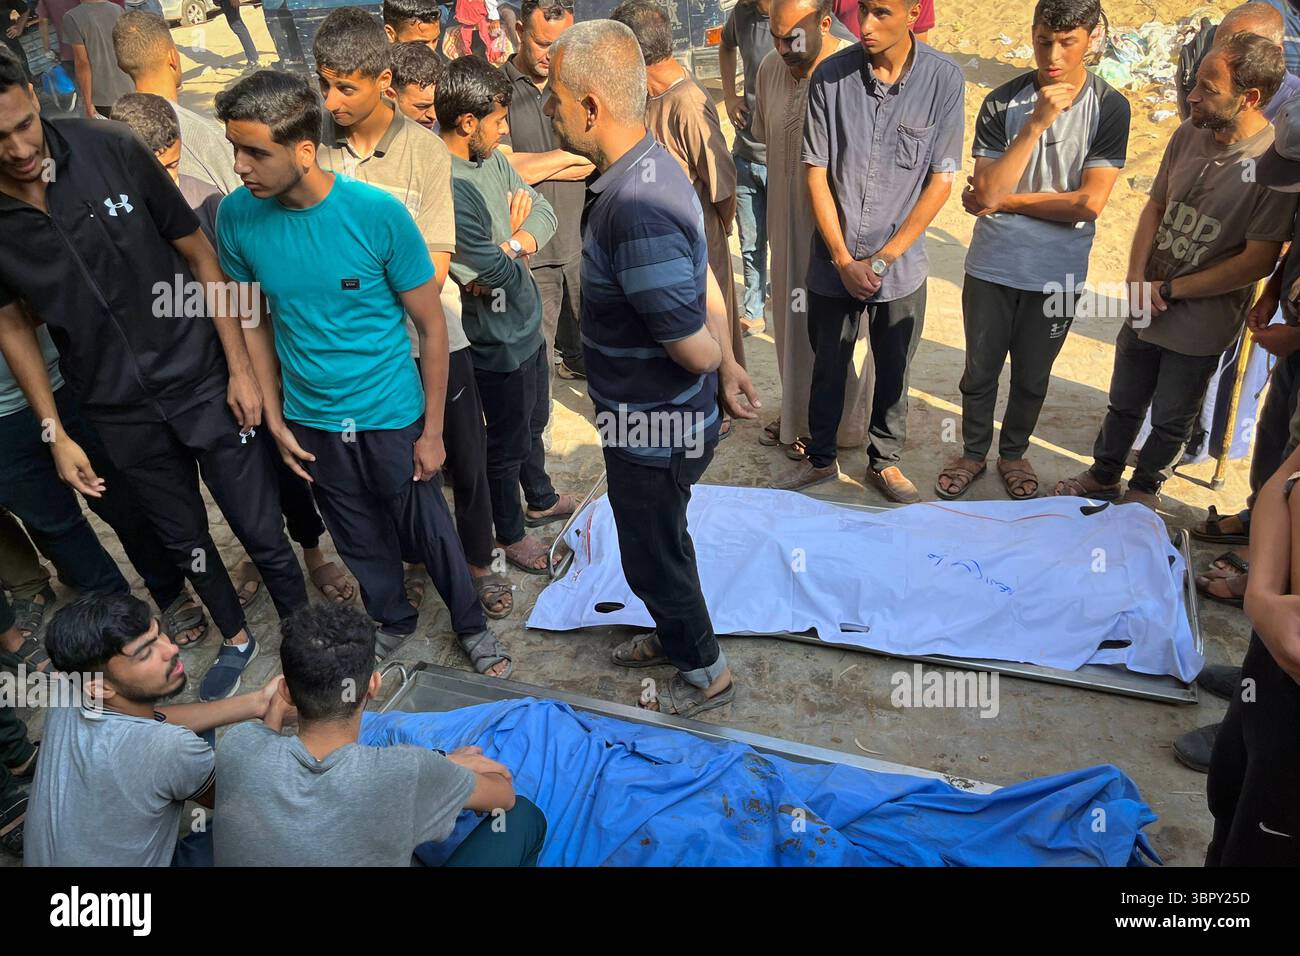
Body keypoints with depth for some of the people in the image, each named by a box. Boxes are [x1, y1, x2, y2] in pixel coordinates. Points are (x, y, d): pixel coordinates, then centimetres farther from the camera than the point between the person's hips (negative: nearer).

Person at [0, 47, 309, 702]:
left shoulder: (110, 150, -15)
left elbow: (199, 255, -6)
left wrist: (240, 366, -7)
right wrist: (56, 435, 3)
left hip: (202, 379, -2)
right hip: (118, 411, 3)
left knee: (262, 531, 3)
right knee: (182, 537, 18)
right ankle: (236, 637, 43)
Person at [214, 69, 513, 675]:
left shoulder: (378, 213, -20)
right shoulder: (238, 216, -10)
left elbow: (431, 326, -12)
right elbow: (254, 320, 4)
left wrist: (432, 432, -9)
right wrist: (275, 419, 4)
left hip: (392, 415, -3)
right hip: (310, 420, 3)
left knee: (428, 531, 12)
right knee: (360, 539, 20)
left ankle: (472, 626, 37)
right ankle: (393, 621, 47)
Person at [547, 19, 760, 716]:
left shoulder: (634, 209, -33)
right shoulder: (651, 166, -1)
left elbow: (692, 349, -29)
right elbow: (705, 282, 7)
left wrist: (717, 368, -7)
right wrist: (729, 363, 10)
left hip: (652, 431, -9)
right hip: (665, 419, 9)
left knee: (653, 555, 14)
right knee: (658, 541, 28)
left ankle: (705, 672, 37)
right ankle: (675, 636, 53)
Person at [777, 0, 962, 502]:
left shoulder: (943, 78, -9)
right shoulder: (830, 76, -8)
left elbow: (941, 182, -8)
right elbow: (816, 175, -5)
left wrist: (881, 260, -12)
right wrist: (844, 261, -9)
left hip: (900, 265, 0)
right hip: (834, 262, 1)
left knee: (893, 370, 14)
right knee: (827, 365, 14)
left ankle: (885, 461, 34)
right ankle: (820, 458, 34)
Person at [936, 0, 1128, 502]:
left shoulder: (1109, 108, -9)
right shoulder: (1003, 103, -9)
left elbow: (1089, 202, -16)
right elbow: (987, 191, -18)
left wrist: (1006, 200, -14)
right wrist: (1035, 124, -24)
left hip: (1059, 273, 0)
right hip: (992, 266, 0)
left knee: (1032, 376, 16)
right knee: (980, 370, 13)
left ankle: (1014, 453, 39)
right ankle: (973, 452, 35)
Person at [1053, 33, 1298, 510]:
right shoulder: (1189, 134, -5)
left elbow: (1258, 260, -20)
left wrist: (1170, 290, -16)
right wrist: (1137, 279, -7)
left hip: (1200, 327, -4)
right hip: (1146, 308, 5)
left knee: (1171, 419, 16)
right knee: (1124, 404, 22)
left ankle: (1145, 488, 40)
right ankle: (1103, 475, 43)